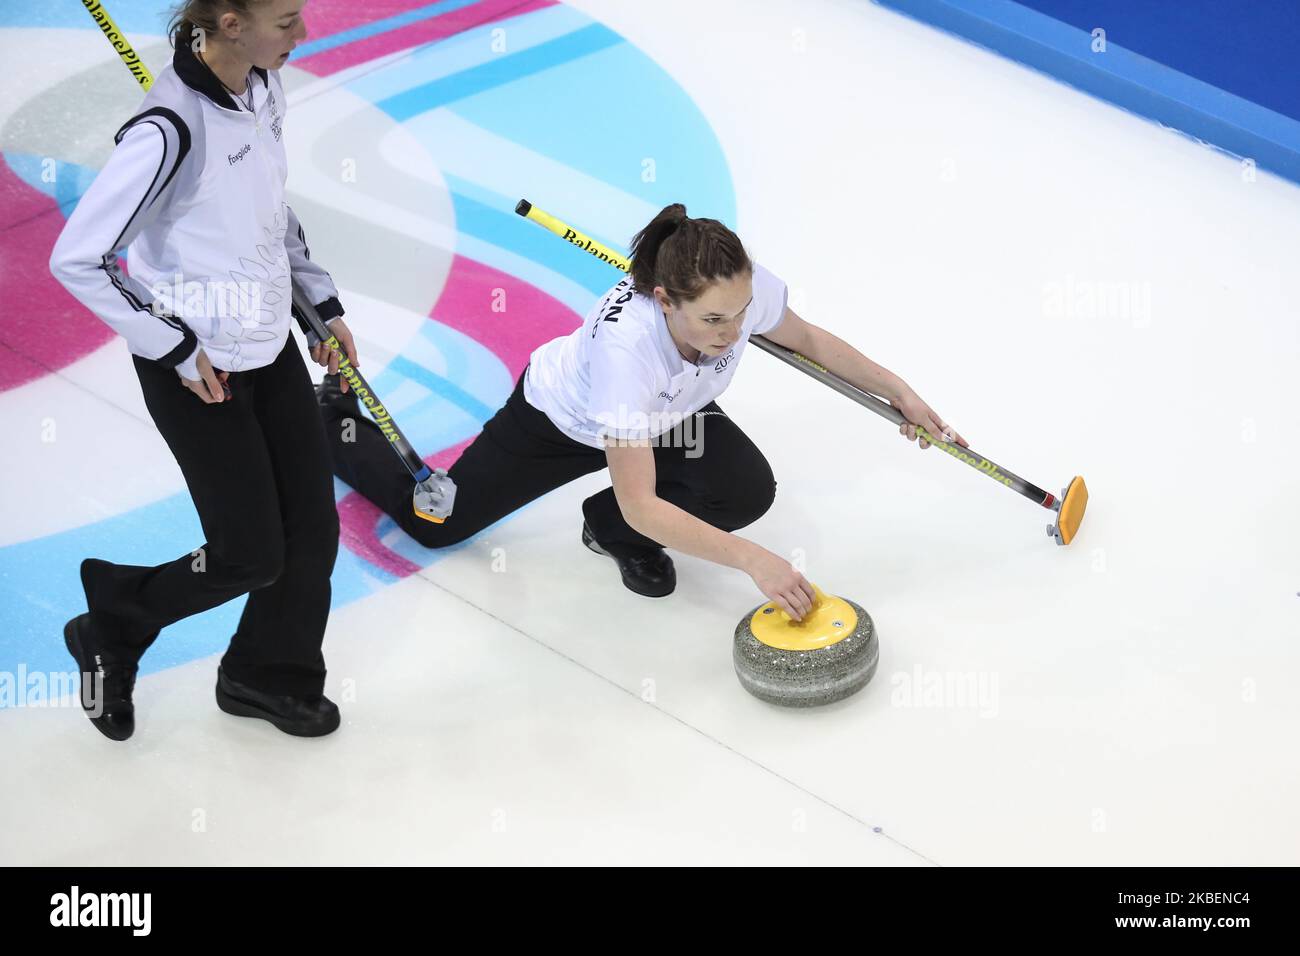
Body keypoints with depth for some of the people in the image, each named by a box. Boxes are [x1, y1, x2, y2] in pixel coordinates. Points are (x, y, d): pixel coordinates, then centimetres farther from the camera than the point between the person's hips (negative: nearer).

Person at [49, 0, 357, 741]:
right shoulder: (172, 127, -29)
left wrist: (325, 302, 15)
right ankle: (109, 632, 28)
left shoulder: (264, 84, -3)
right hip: (195, 370, -7)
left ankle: (272, 677, 35)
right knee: (250, 556, 2)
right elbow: (77, 260, -23)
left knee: (314, 530, 11)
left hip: (270, 344, 8)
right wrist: (174, 349, -17)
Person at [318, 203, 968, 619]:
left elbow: (808, 339, -7)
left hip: (665, 413, 4)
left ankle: (612, 528, 8)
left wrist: (898, 391, -11)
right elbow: (641, 506, -44)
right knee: (435, 523, 10)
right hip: (560, 416, -4)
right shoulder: (626, 342, -48)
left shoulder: (746, 288, -34)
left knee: (747, 493, -21)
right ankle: (335, 420, 37)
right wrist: (752, 560, -49)